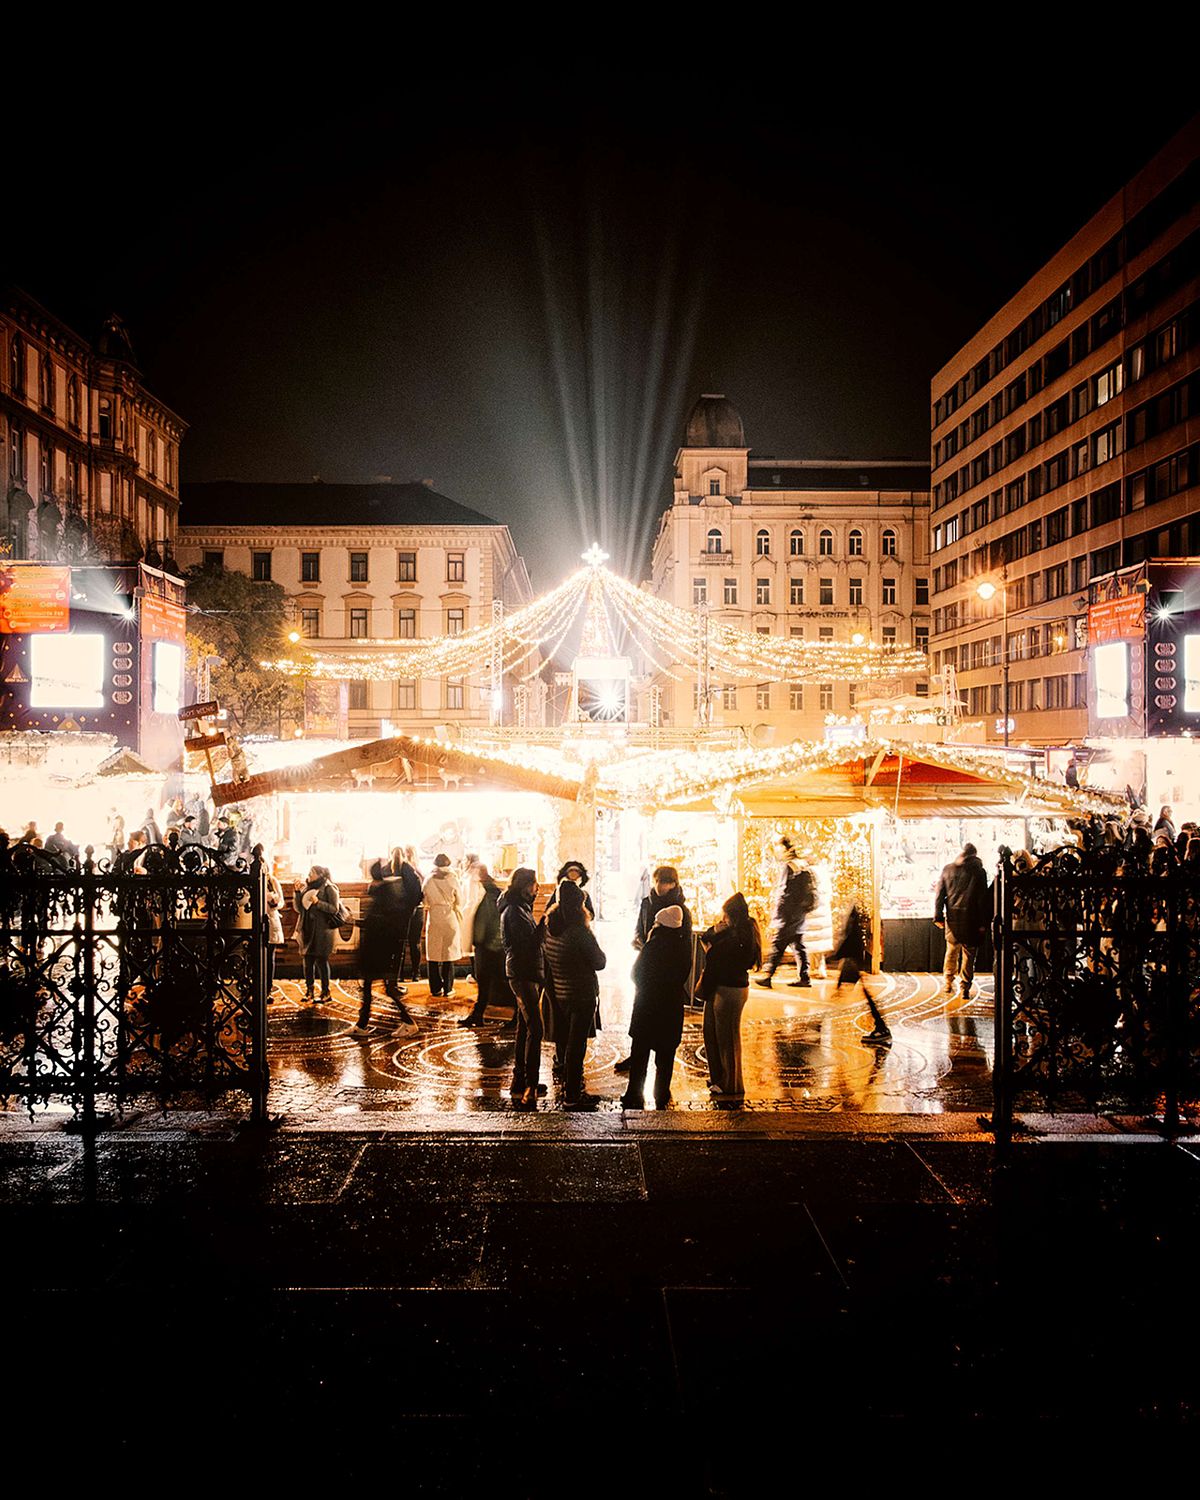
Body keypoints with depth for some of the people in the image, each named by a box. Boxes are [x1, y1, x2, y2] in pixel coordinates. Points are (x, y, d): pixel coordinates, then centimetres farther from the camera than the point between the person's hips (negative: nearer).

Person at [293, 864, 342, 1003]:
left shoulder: (329, 889, -4)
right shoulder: (307, 888, 15)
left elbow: (335, 909, -12)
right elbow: (298, 908, 11)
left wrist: (317, 902, -20)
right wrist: (297, 892, 0)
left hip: (322, 930, -6)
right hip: (307, 930, 6)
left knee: (321, 960, -5)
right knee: (308, 960, 6)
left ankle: (326, 992, 1)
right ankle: (309, 991, 13)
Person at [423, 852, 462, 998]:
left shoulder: (429, 881, -3)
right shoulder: (452, 881, -7)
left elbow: (425, 902, 4)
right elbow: (459, 903, 0)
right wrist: (459, 920, 15)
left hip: (433, 919, 1)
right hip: (450, 919, -1)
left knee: (433, 955, 7)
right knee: (449, 954, 5)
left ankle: (436, 989, 8)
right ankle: (448, 989, 6)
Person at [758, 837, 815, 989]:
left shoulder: (787, 866, -11)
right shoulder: (803, 866, 14)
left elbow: (782, 894, -15)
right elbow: (811, 891, 17)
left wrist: (775, 920, -14)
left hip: (788, 916, -8)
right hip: (801, 914, 8)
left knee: (777, 946, -7)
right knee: (799, 946, 11)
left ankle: (767, 976, -7)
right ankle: (803, 978, 11)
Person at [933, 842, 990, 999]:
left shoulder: (948, 869, 5)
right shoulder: (978, 871, -3)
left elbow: (940, 894, 5)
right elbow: (983, 898, -5)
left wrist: (938, 916, 9)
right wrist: (983, 922, -2)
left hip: (952, 917, 3)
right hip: (970, 918, -3)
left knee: (951, 951, 17)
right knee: (969, 954, 4)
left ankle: (948, 984, 20)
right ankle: (965, 989, 3)